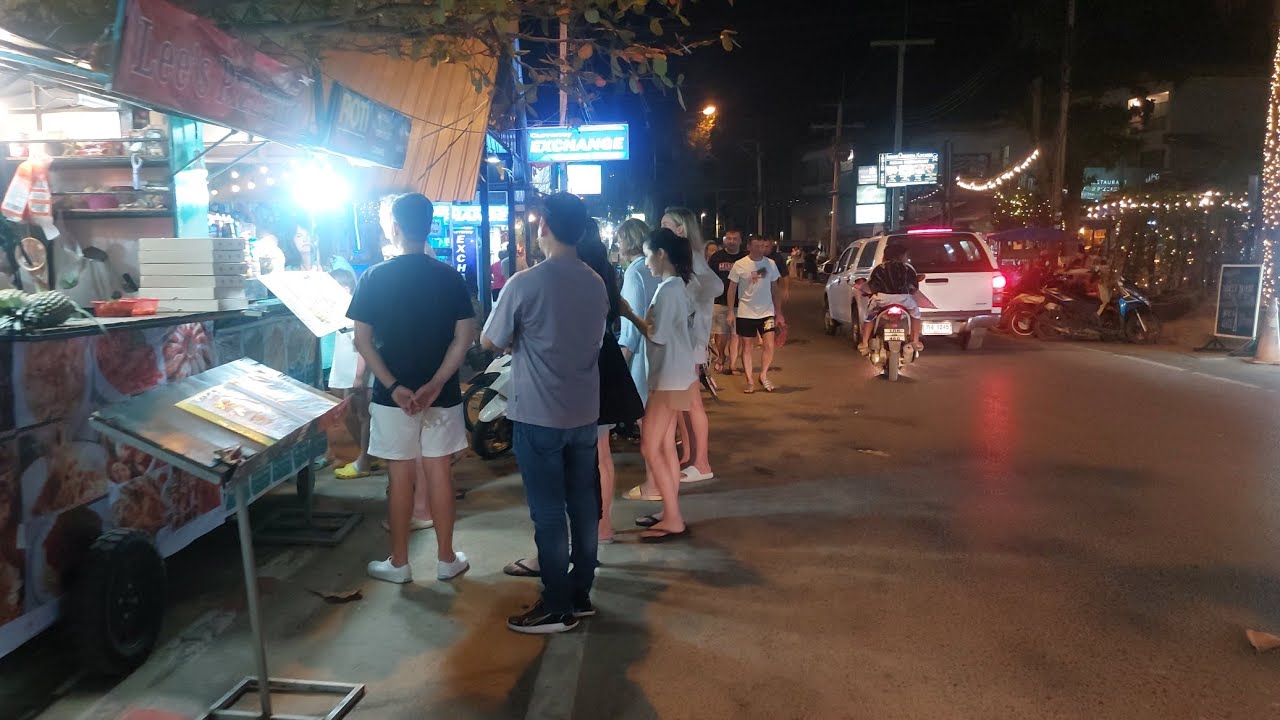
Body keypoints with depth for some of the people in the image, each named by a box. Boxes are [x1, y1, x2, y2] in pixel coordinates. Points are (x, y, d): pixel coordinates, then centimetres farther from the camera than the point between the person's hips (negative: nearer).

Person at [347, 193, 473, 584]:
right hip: (442, 395, 1)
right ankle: (446, 559, 19)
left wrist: (393, 386, -10)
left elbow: (362, 340, -8)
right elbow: (464, 337, -7)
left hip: (393, 395, -1)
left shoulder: (375, 277, -5)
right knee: (440, 474, 9)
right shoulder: (449, 276, -2)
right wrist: (435, 384, -10)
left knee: (401, 478, 8)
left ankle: (398, 563, 19)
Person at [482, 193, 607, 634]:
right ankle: (581, 595, 25)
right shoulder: (596, 284, 3)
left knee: (548, 513, 2)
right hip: (585, 414, 6)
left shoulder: (524, 284, -15)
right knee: (583, 505, 13)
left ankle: (558, 608, 12)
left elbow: (490, 342, -4)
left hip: (538, 416, -6)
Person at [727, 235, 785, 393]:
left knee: (769, 345, -7)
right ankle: (750, 380, 14)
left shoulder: (770, 264, 3)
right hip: (745, 313, -2)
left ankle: (764, 375, 13)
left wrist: (779, 312, 7)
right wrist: (731, 312, -6)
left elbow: (775, 290, 10)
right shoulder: (739, 265, -5)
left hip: (766, 312, 2)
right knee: (746, 347, 5)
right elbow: (732, 289, 0)